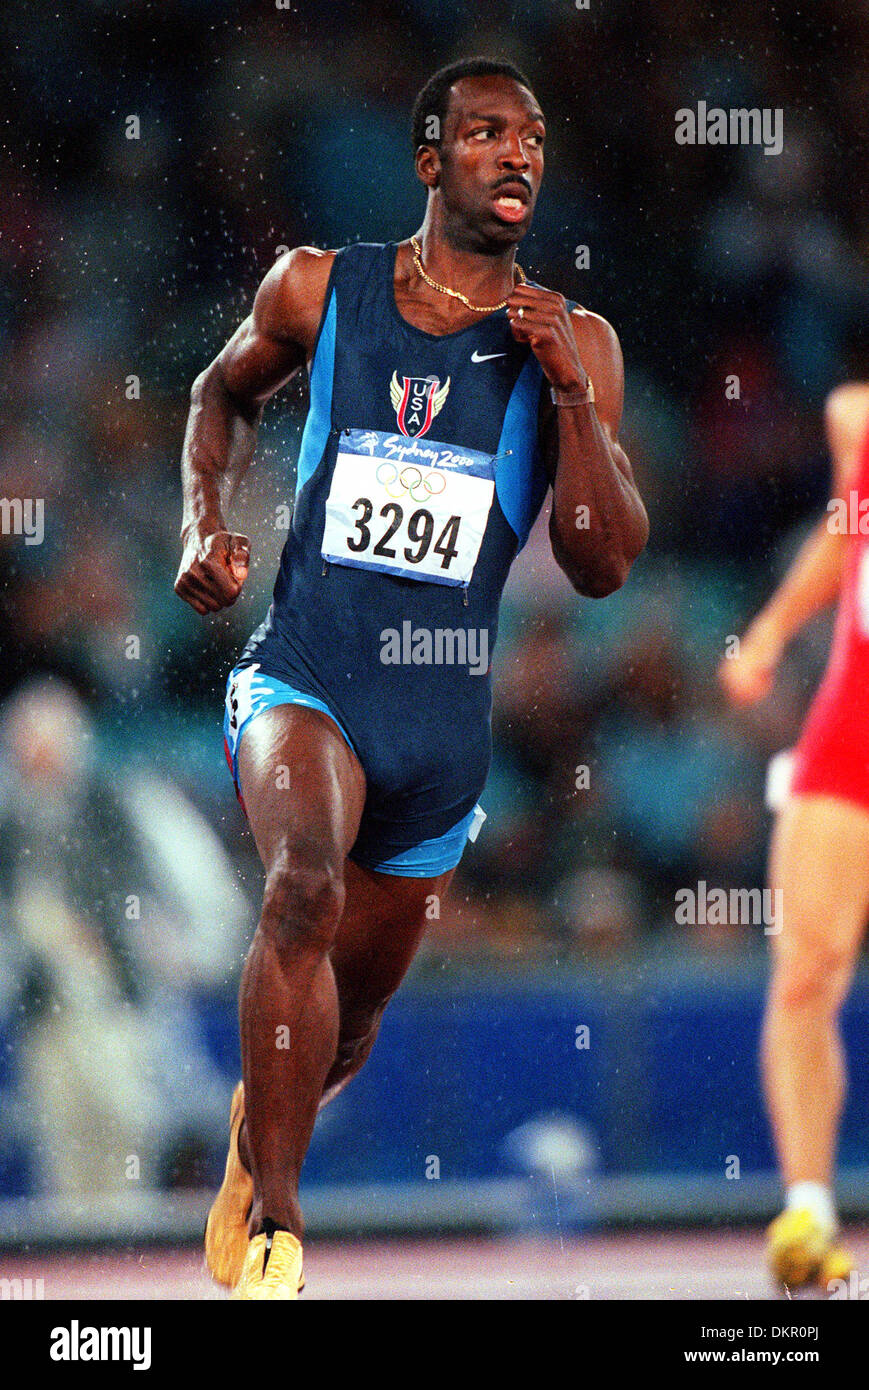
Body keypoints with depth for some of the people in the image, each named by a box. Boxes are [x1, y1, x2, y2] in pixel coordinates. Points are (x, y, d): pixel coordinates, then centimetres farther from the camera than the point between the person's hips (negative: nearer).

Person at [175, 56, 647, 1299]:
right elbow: (227, 392, 20)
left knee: (352, 1009, 17)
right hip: (303, 673, -3)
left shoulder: (574, 346, -1)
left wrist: (571, 395, -16)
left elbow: (605, 566, -6)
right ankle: (273, 1226, -28)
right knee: (308, 883, -33)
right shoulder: (316, 290, -1)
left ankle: (259, 1125, 53)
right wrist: (205, 521, 3)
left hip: (442, 720, 3)